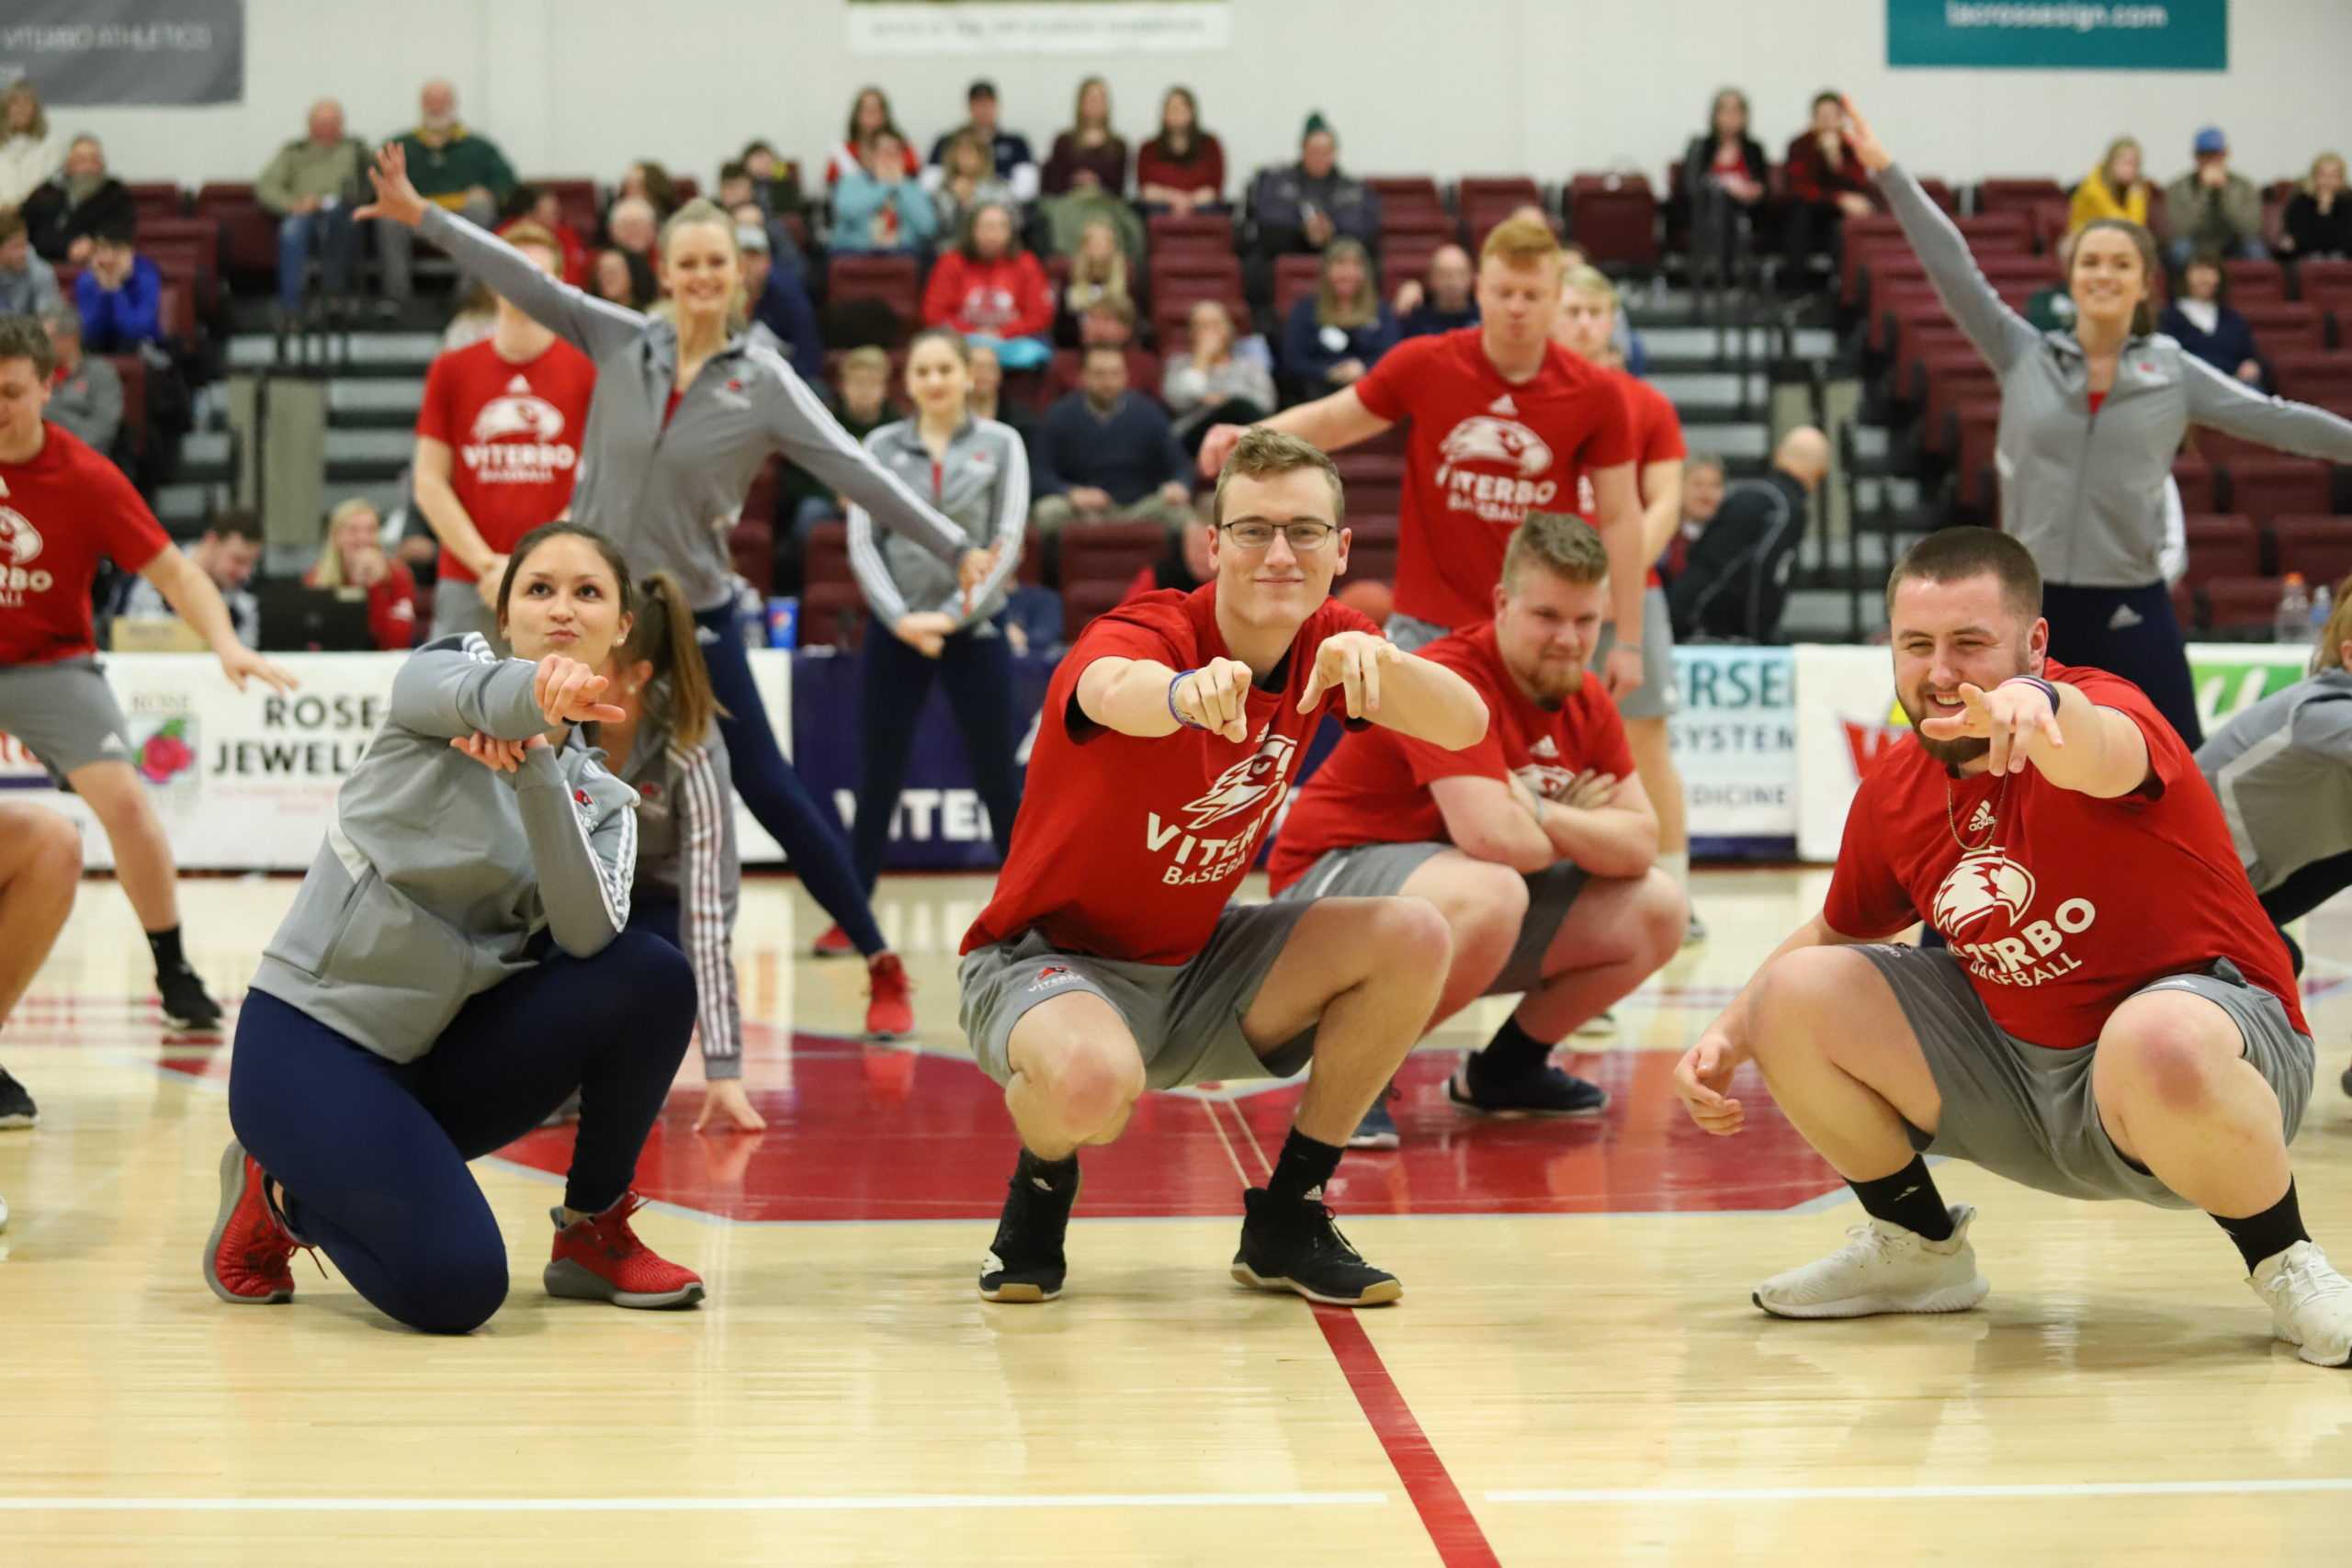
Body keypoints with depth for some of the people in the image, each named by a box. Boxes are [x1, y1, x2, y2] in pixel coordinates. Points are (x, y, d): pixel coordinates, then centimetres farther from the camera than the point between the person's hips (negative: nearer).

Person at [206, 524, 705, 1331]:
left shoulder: (601, 799, 8)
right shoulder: (448, 667, -3)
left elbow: (589, 938, -14)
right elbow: (470, 693, -31)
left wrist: (533, 773, -28)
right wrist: (543, 690, -56)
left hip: (439, 1059, 5)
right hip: (307, 1037, -5)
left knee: (650, 976, -18)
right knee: (453, 1287, -26)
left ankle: (595, 1232, 2)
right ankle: (280, 1192, 6)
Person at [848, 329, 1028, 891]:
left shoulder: (1000, 444, 1)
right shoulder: (882, 446, 4)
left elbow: (1007, 542, -5)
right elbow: (863, 544, 0)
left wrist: (951, 615, -14)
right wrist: (899, 617, -13)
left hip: (975, 630, -1)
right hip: (895, 631, 1)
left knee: (998, 779, 5)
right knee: (878, 777, 6)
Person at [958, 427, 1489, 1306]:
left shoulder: (1325, 646, -5)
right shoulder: (1149, 635, -23)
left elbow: (1466, 725, -21)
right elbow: (1116, 693, -49)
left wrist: (1376, 657, -42)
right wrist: (1188, 692, -73)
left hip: (1194, 968, 6)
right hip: (1046, 960, -6)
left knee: (1412, 938, -12)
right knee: (1093, 1082, -39)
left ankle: (1286, 1222, 2)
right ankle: (1040, 1194, 1)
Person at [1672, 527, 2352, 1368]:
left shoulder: (2106, 708, -20)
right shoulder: (1892, 792, -1)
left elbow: (2103, 753, -48)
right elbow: (1834, 933, 17)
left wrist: (2037, 703, -72)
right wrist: (1730, 1037, 1)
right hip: (2016, 1063, 7)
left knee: (2160, 1046, -42)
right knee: (1797, 995, -6)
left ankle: (2284, 1261, -11)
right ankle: (1919, 1244, 16)